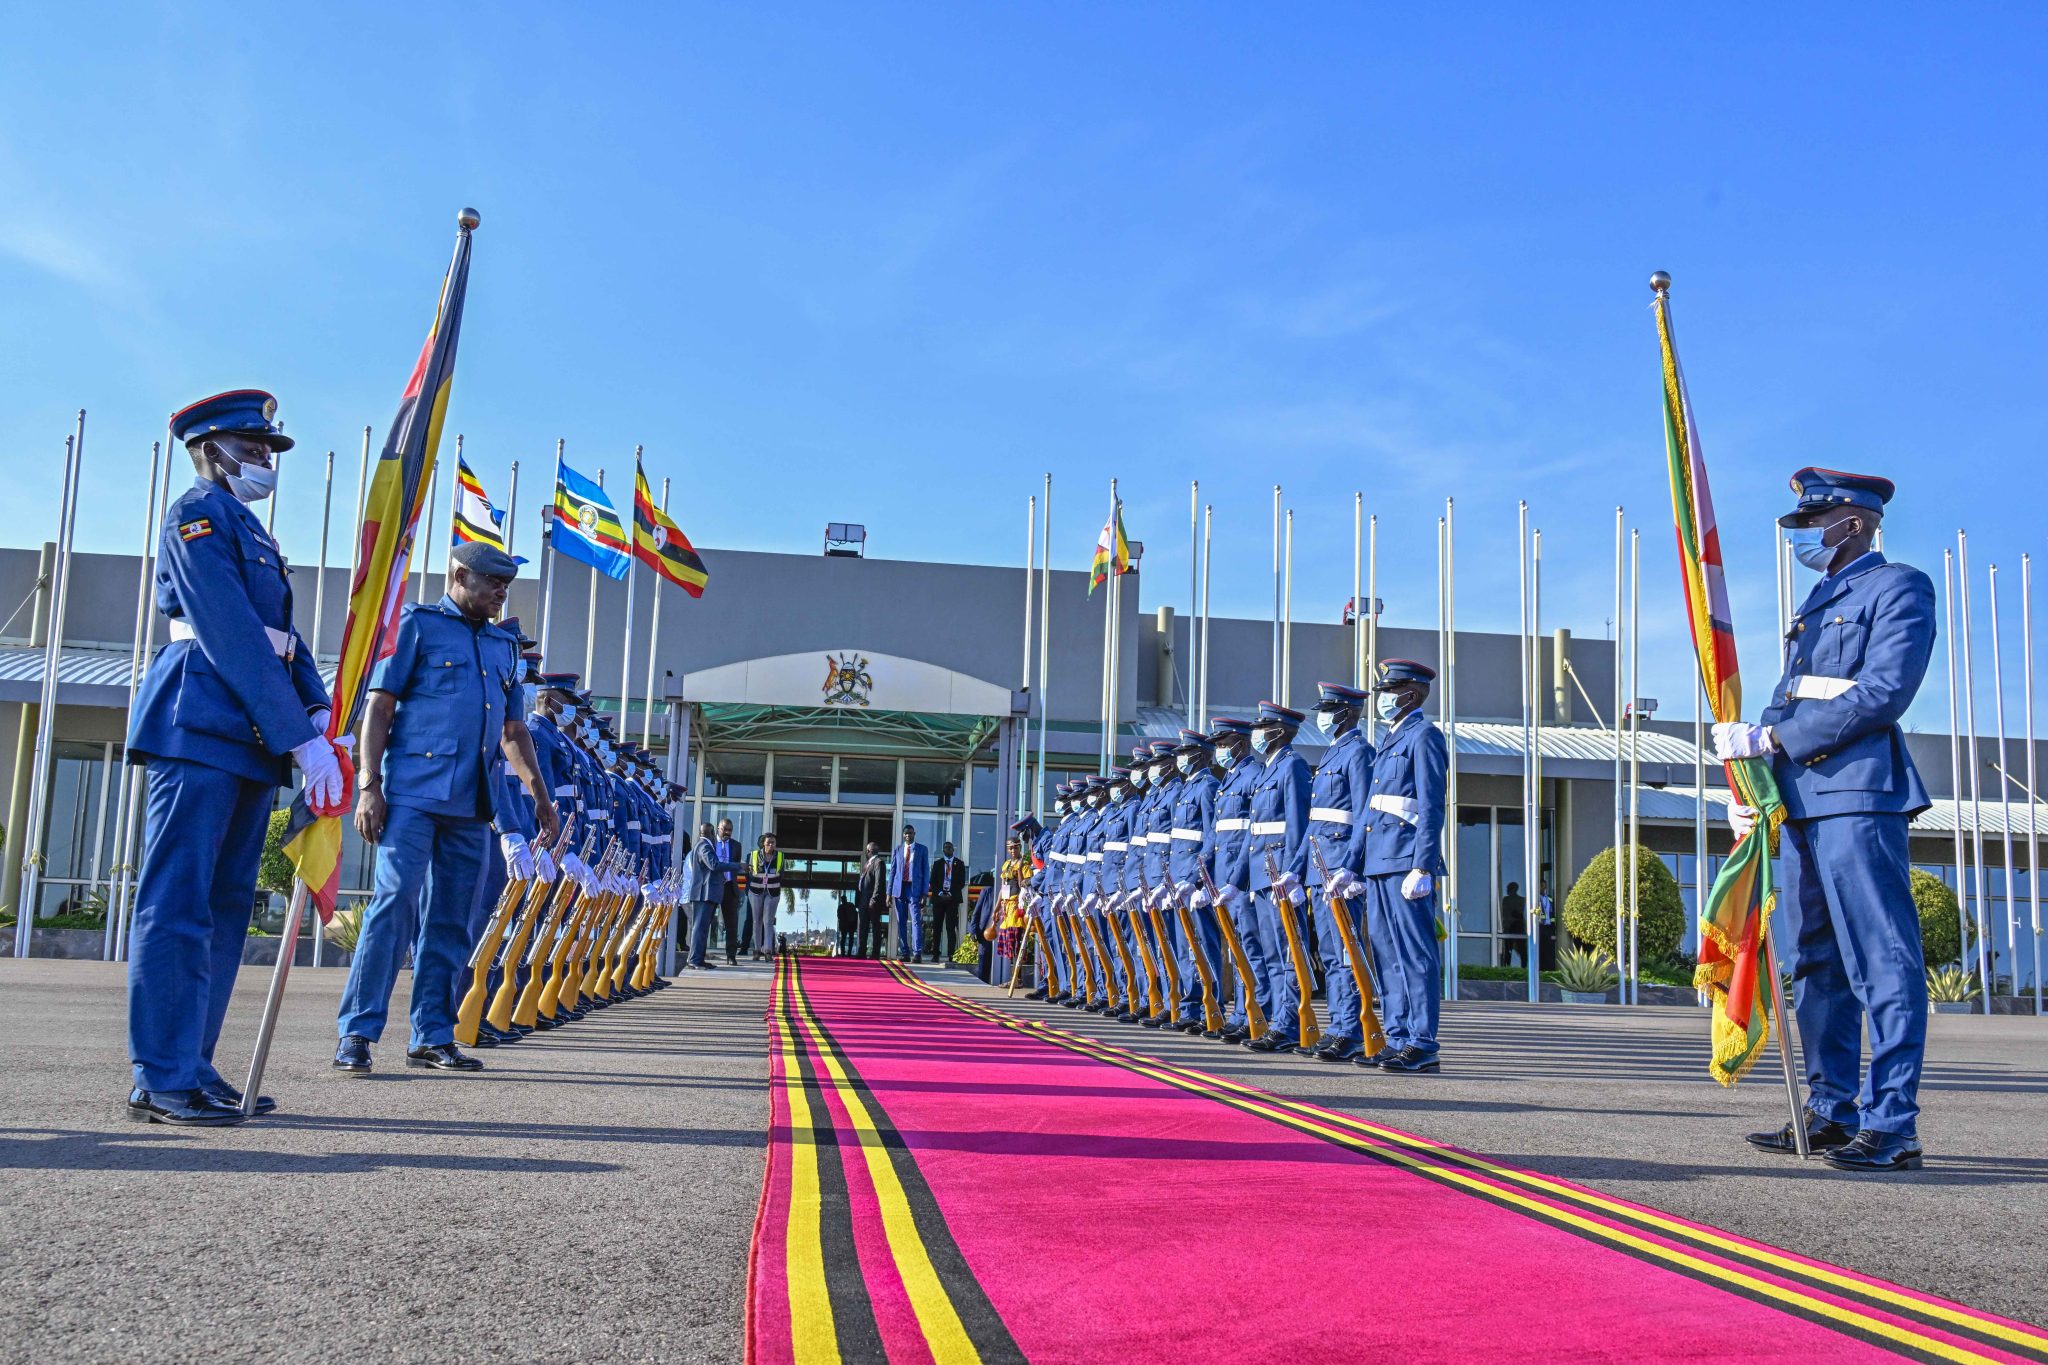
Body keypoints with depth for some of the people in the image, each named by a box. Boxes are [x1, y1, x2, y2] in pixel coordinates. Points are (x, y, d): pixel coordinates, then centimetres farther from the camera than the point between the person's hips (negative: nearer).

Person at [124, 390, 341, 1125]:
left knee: (227, 905, 9)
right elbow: (235, 638, -15)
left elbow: (283, 634, 18)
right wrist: (301, 739, -18)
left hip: (249, 740, 9)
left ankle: (193, 1068, 15)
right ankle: (160, 1079, -3)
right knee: (179, 903, -7)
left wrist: (319, 717, 2)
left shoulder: (247, 529, 23)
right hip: (200, 729, -9)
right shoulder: (198, 513, -5)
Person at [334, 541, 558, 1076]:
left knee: (450, 920, 7)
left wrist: (540, 793, 18)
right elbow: (379, 707, -2)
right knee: (394, 903, -12)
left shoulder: (504, 645, 21)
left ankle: (433, 1037, 13)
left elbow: (514, 729, 25)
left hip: (473, 802, 6)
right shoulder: (417, 624, 4)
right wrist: (369, 786, -10)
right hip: (414, 791, -6)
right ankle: (356, 1032, -6)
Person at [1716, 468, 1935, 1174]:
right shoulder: (1816, 603, 22)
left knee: (1881, 960, -8)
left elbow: (1882, 693, -16)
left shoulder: (1899, 587, -3)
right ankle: (1830, 1111, 18)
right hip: (1800, 798, 9)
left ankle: (1891, 1125, -6)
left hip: (1858, 795, -9)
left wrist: (1770, 738, -16)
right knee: (1818, 962, 11)